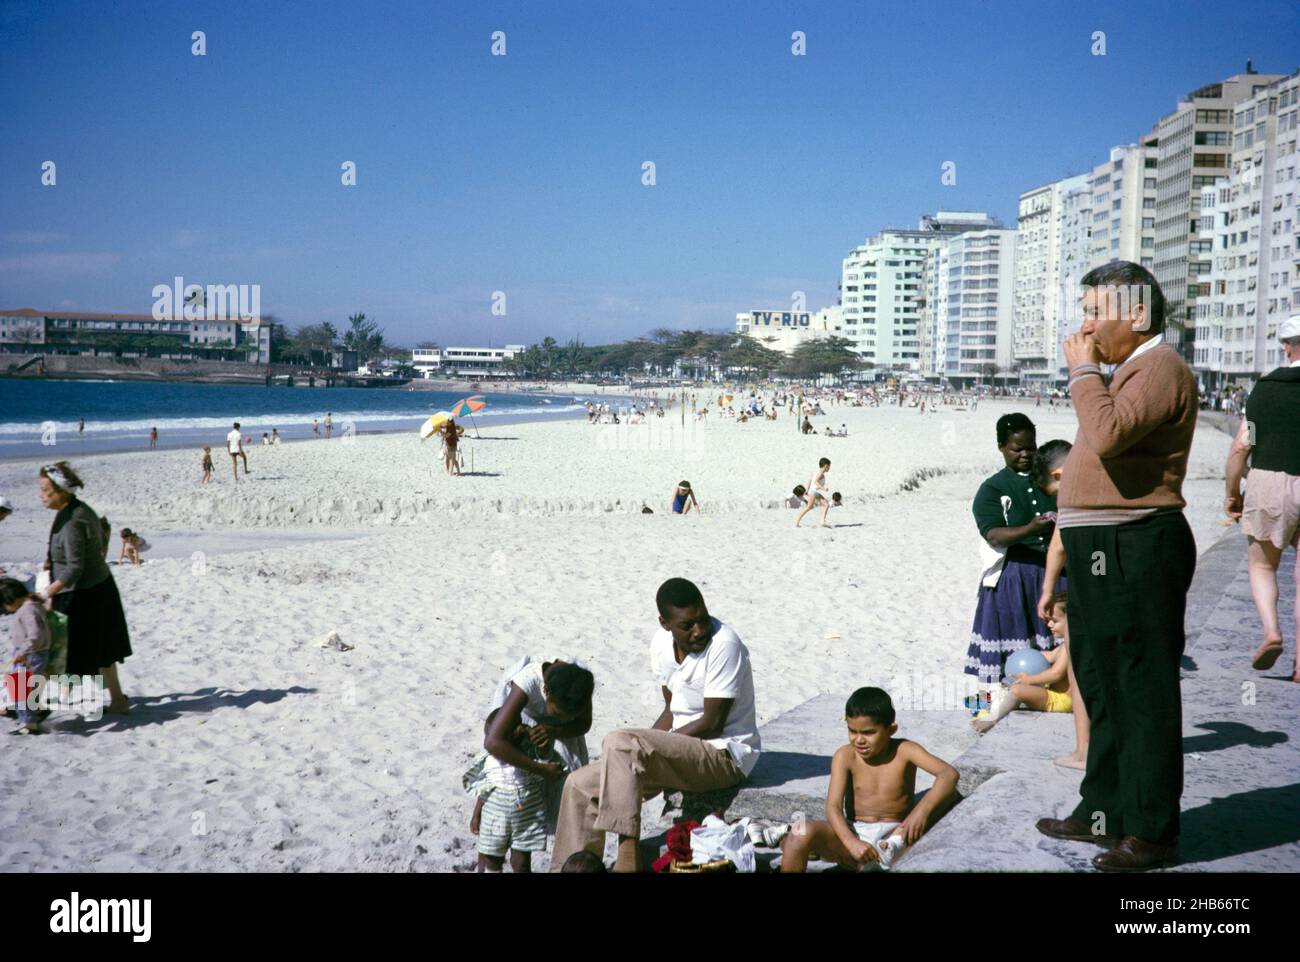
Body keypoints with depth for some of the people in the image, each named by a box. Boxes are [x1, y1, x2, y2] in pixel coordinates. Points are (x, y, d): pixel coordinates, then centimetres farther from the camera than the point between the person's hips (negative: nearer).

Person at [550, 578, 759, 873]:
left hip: (725, 756, -8)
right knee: (580, 785, 1)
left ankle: (628, 854, -26)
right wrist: (643, 748, -5)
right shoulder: (661, 642, 2)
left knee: (619, 743, -29)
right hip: (681, 750, 8)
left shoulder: (723, 644, -21)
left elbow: (711, 723, -19)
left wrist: (635, 747, -14)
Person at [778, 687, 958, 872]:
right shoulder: (845, 756, -3)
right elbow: (833, 807, -11)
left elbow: (950, 774, -19)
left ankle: (894, 846, -22)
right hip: (856, 835, 0)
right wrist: (851, 842, -31)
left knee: (947, 793, -20)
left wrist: (923, 810, -35)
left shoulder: (904, 751, -5)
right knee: (802, 834, -31)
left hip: (895, 835, 0)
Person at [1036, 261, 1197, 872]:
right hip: (1103, 552, 11)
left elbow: (1108, 434, -29)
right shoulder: (1129, 371, 20)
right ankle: (1104, 813, 29)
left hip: (1136, 552, -11)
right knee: (1104, 689, 17)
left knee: (1144, 692, -4)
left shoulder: (1161, 367, -13)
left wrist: (1083, 370, -17)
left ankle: (1152, 833, 4)